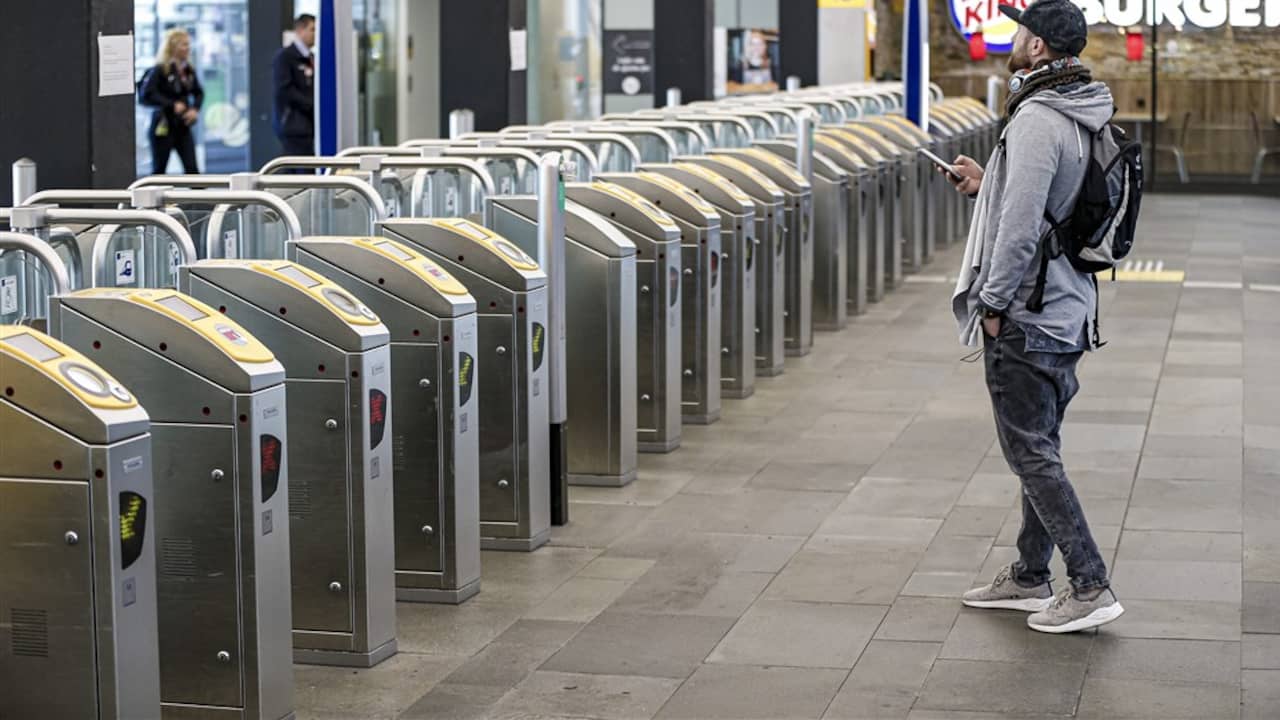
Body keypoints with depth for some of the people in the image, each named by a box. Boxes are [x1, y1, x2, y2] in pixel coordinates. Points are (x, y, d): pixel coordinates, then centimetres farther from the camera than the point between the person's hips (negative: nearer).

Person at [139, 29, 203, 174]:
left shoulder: (188, 70, 5)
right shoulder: (160, 70, -12)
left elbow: (199, 93, 16)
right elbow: (147, 95, -19)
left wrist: (195, 109, -4)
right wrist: (172, 105, -21)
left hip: (183, 126, 5)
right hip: (163, 127, -5)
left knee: (192, 168, -2)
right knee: (159, 169, 6)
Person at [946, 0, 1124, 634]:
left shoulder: (1038, 119, -20)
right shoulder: (1085, 119, 11)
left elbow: (1022, 224, -24)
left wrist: (994, 303, -16)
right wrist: (987, 184, 23)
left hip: (1023, 319, -10)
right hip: (1068, 315, 10)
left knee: (1031, 453, -5)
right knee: (1040, 449, 17)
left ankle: (1090, 587, -5)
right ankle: (1029, 577, 26)